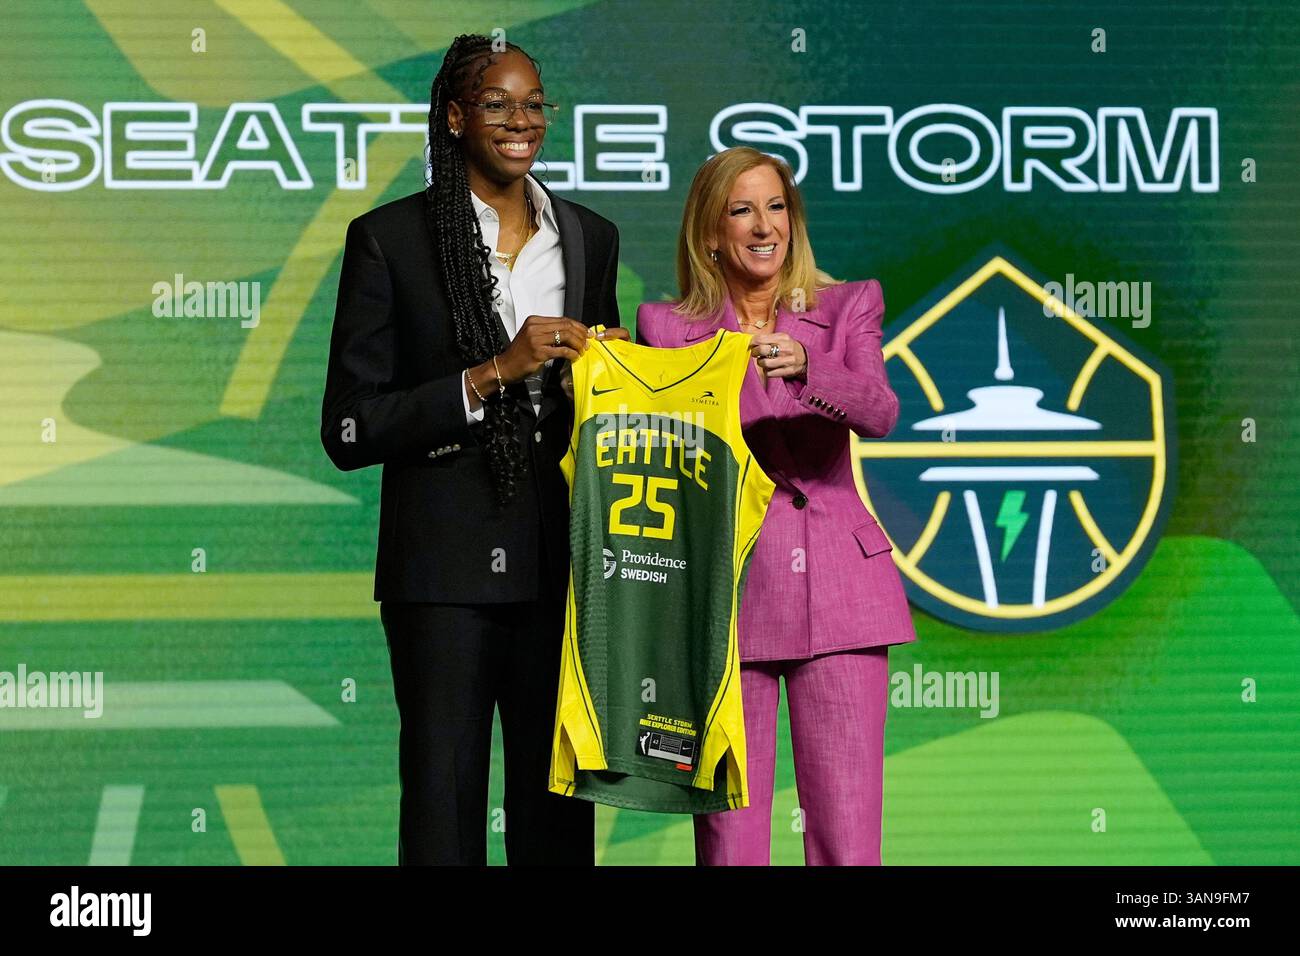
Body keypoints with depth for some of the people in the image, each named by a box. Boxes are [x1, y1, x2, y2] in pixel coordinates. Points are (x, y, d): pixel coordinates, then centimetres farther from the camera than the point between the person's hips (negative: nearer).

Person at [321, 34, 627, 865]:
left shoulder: (591, 237, 11)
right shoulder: (391, 238, -2)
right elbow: (348, 430, -7)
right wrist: (492, 375, -16)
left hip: (560, 564, 4)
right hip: (445, 570, -4)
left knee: (557, 798, 8)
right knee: (444, 800, -1)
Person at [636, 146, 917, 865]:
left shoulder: (847, 309, 8)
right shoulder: (670, 329, 8)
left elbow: (880, 413, -10)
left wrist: (803, 367, -28)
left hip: (837, 588, 0)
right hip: (725, 588, 0)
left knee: (847, 832, -3)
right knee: (728, 832, -1)